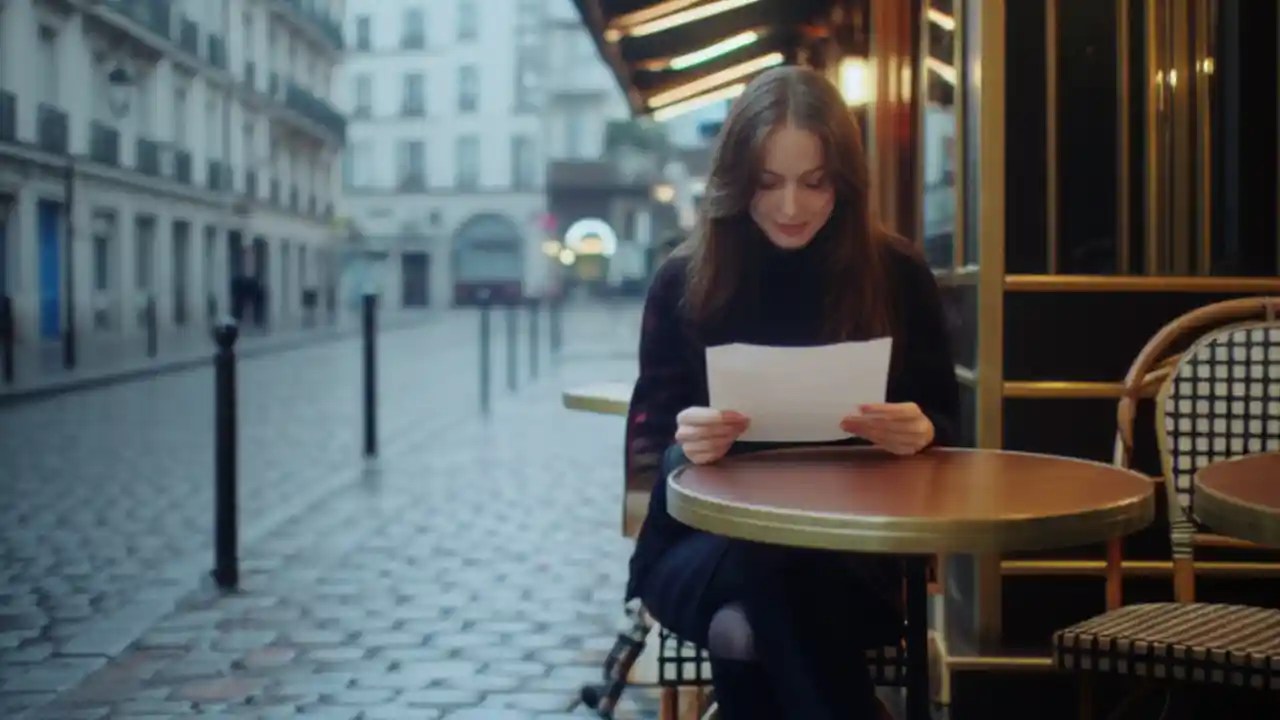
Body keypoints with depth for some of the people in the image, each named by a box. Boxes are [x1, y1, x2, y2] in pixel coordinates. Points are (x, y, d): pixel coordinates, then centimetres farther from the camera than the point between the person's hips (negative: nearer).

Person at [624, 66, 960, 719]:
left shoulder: (897, 274, 2)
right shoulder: (684, 281, 2)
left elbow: (943, 424, 7)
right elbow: (648, 446, 2)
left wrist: (919, 433, -18)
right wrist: (685, 446, -22)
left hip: (852, 549, -1)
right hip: (704, 544, 1)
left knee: (751, 626, -35)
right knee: (758, 579, -36)